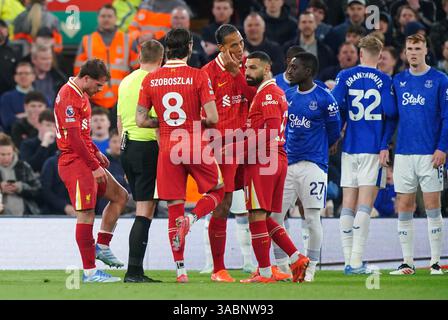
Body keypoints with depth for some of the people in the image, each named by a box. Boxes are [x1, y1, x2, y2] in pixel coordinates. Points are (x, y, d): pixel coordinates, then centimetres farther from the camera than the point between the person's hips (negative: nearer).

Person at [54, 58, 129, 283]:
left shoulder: (81, 94, 15)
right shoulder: (69, 97, -17)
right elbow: (74, 138, -22)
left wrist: (96, 152, 14)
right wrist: (95, 166, -18)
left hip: (86, 160, 10)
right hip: (75, 162, -10)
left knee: (120, 196, 14)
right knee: (86, 214, -10)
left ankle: (102, 247, 17)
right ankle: (90, 271, -8)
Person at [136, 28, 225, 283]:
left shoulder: (150, 80, 2)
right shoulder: (198, 76, -7)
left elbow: (141, 120, 3)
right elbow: (213, 118, -11)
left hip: (167, 148, 3)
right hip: (196, 147, -3)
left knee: (174, 208, 7)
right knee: (218, 191, 19)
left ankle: (180, 269, 5)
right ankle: (191, 219, -10)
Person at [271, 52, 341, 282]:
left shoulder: (324, 99, -8)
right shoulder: (288, 96, 9)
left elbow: (334, 130, 2)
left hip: (312, 165, -6)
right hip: (287, 165, 6)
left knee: (312, 218, -2)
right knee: (273, 216, 1)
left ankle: (310, 269, 8)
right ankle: (282, 267, 10)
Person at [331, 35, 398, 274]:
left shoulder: (345, 76, 3)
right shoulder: (384, 80, -2)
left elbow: (334, 105, -6)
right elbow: (391, 112, -11)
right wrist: (385, 145, -3)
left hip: (350, 147, 2)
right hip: (374, 149, -2)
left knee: (348, 207, 7)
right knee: (365, 206, -3)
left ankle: (349, 261, 5)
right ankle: (356, 262, -9)